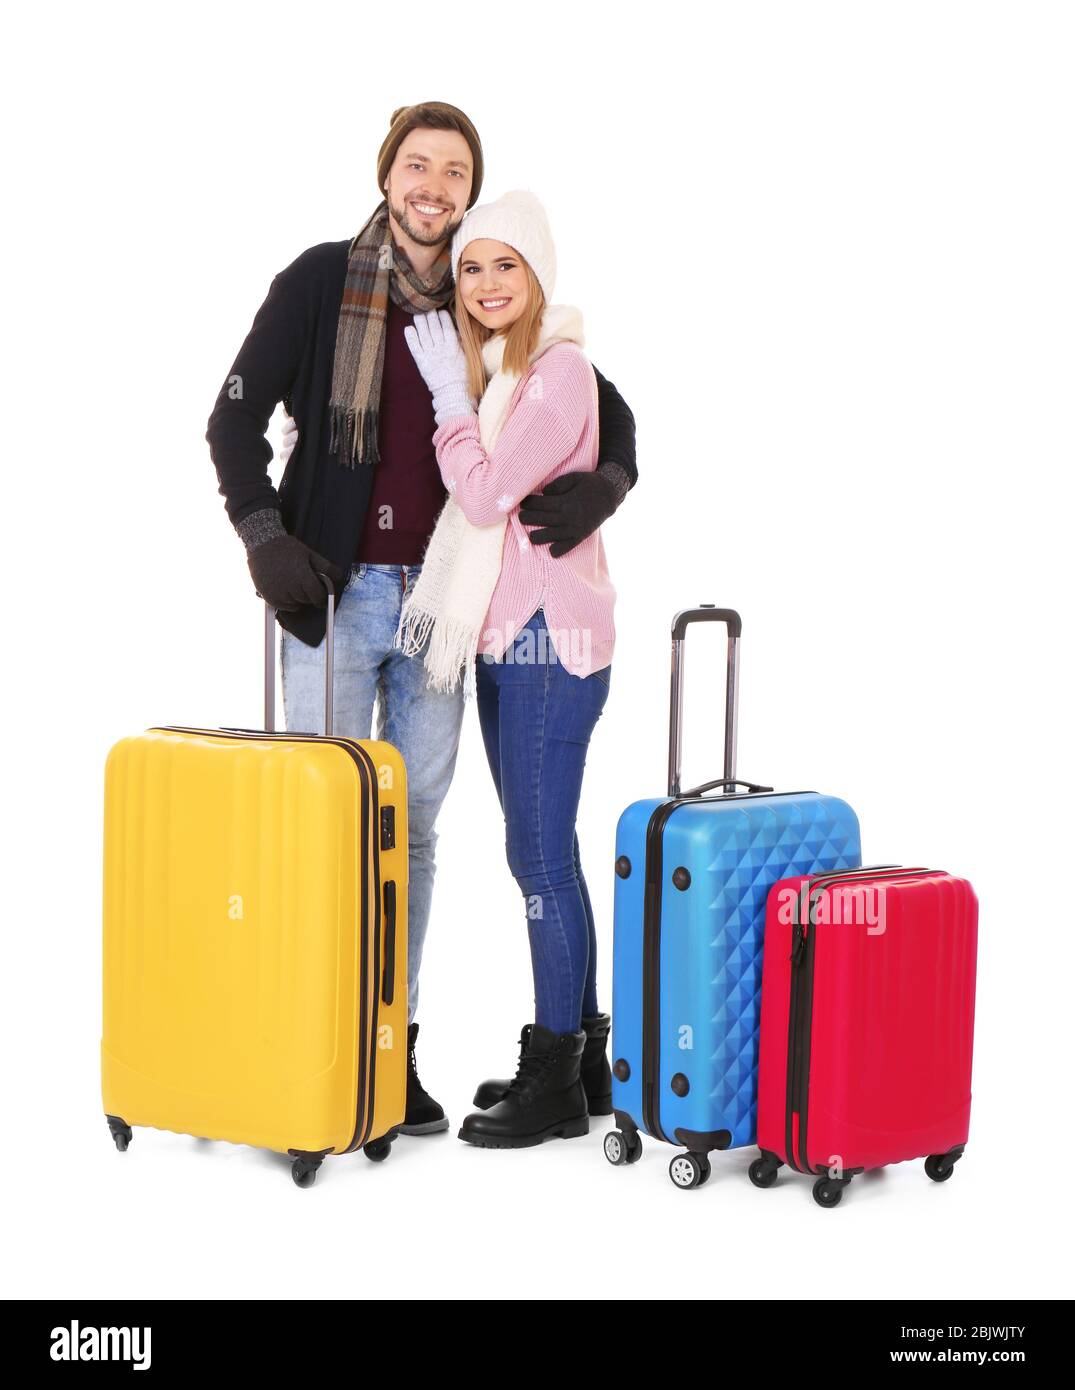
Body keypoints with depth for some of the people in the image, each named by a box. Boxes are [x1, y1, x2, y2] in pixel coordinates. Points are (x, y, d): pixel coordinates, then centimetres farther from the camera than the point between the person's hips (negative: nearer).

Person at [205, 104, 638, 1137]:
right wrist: (266, 537, -14)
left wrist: (601, 486, -10)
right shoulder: (320, 283, -1)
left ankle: (391, 1048, 18)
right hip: (335, 591, -3)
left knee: (413, 829, 8)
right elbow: (236, 417, -1)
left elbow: (610, 414, 11)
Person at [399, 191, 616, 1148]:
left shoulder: (561, 369, -11)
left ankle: (557, 1084, 2)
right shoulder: (495, 369, 16)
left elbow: (487, 493, -16)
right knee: (543, 852, 13)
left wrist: (449, 394, -8)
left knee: (540, 855, -6)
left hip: (549, 636, -9)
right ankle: (581, 1061, 22)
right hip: (505, 636, 9)